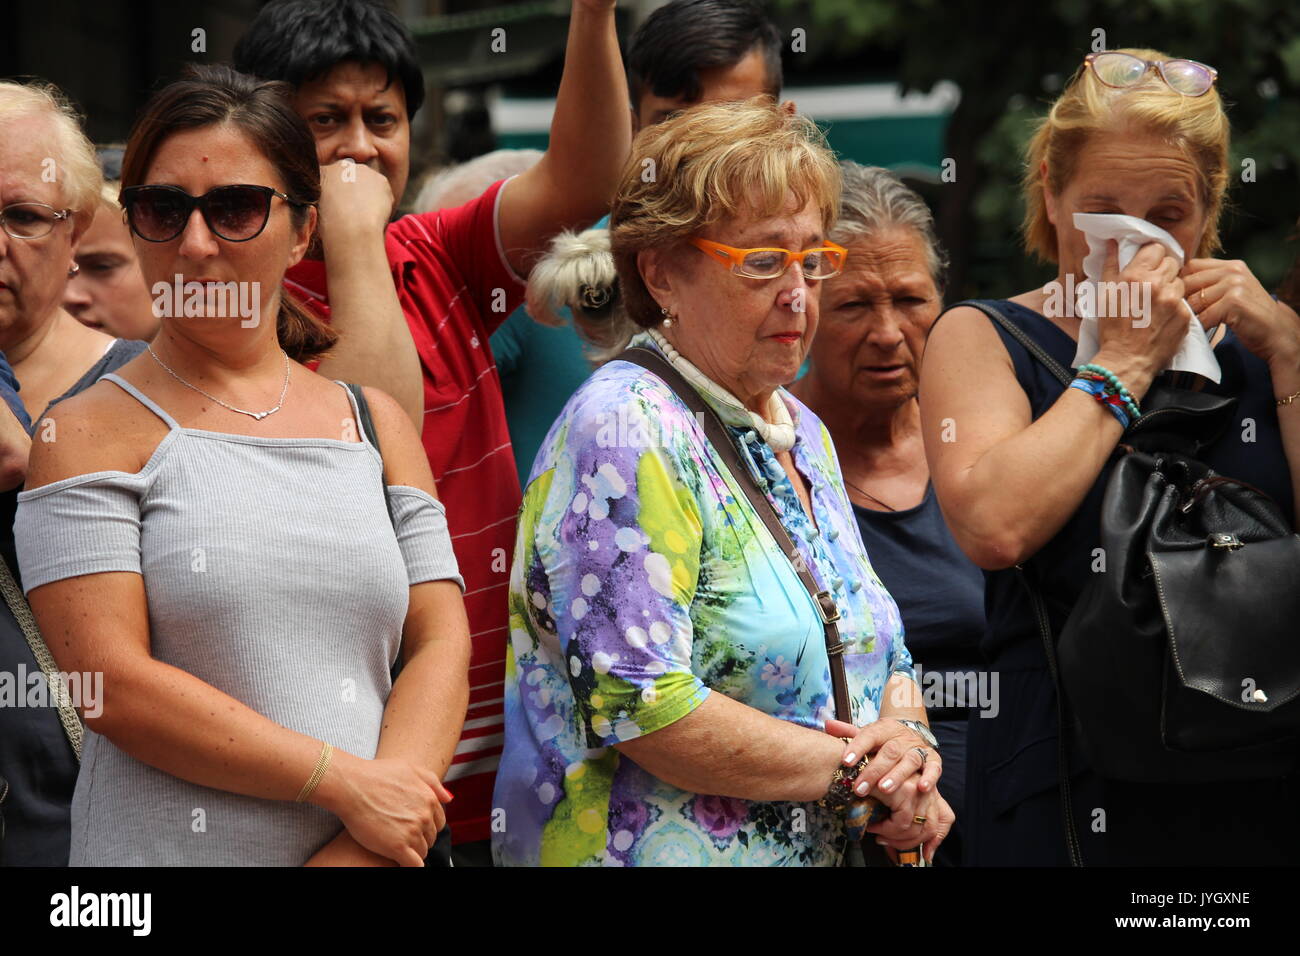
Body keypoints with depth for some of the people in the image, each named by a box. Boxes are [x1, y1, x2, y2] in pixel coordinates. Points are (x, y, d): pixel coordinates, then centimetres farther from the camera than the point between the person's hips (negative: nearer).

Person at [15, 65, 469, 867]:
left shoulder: (375, 421, 10)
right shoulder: (93, 431, -3)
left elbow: (441, 645, 3)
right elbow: (111, 681, -13)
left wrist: (368, 846, -13)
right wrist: (347, 784, -16)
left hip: (376, 843, 4)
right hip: (166, 849, -3)